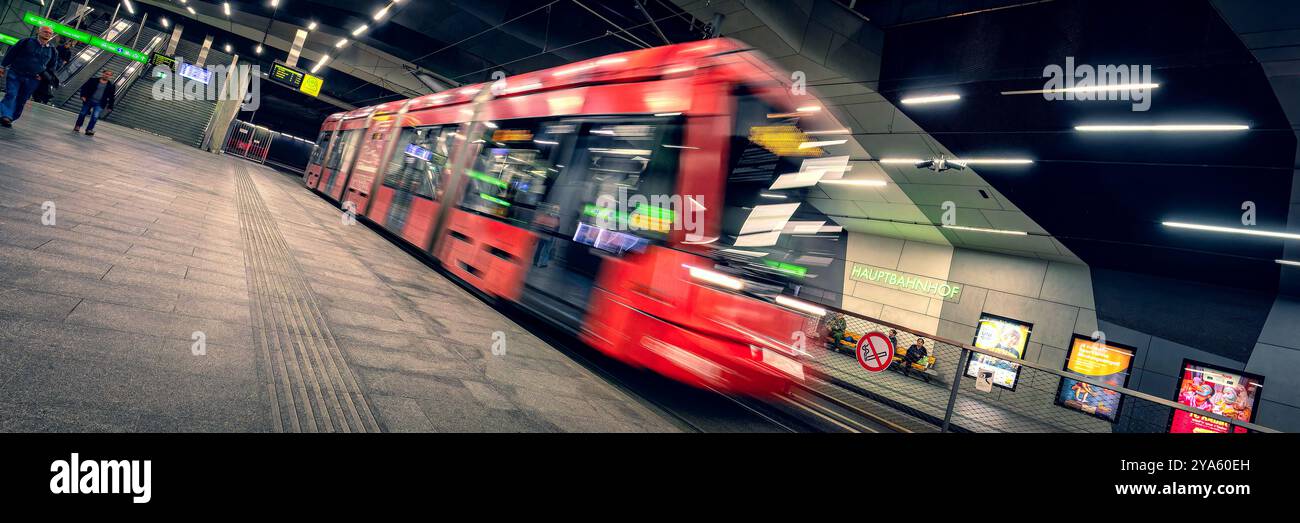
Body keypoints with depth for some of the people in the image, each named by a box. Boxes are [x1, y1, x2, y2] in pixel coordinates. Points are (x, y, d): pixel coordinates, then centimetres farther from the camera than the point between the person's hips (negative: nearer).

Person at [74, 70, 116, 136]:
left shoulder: (111, 86, 3)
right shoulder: (93, 80, 2)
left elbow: (112, 97, 6)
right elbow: (84, 87, 5)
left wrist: (110, 106, 1)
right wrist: (83, 95, -8)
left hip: (99, 104, -1)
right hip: (88, 100, 1)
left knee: (95, 117, -13)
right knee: (83, 114, 11)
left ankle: (89, 130, -4)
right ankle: (77, 126, 28)